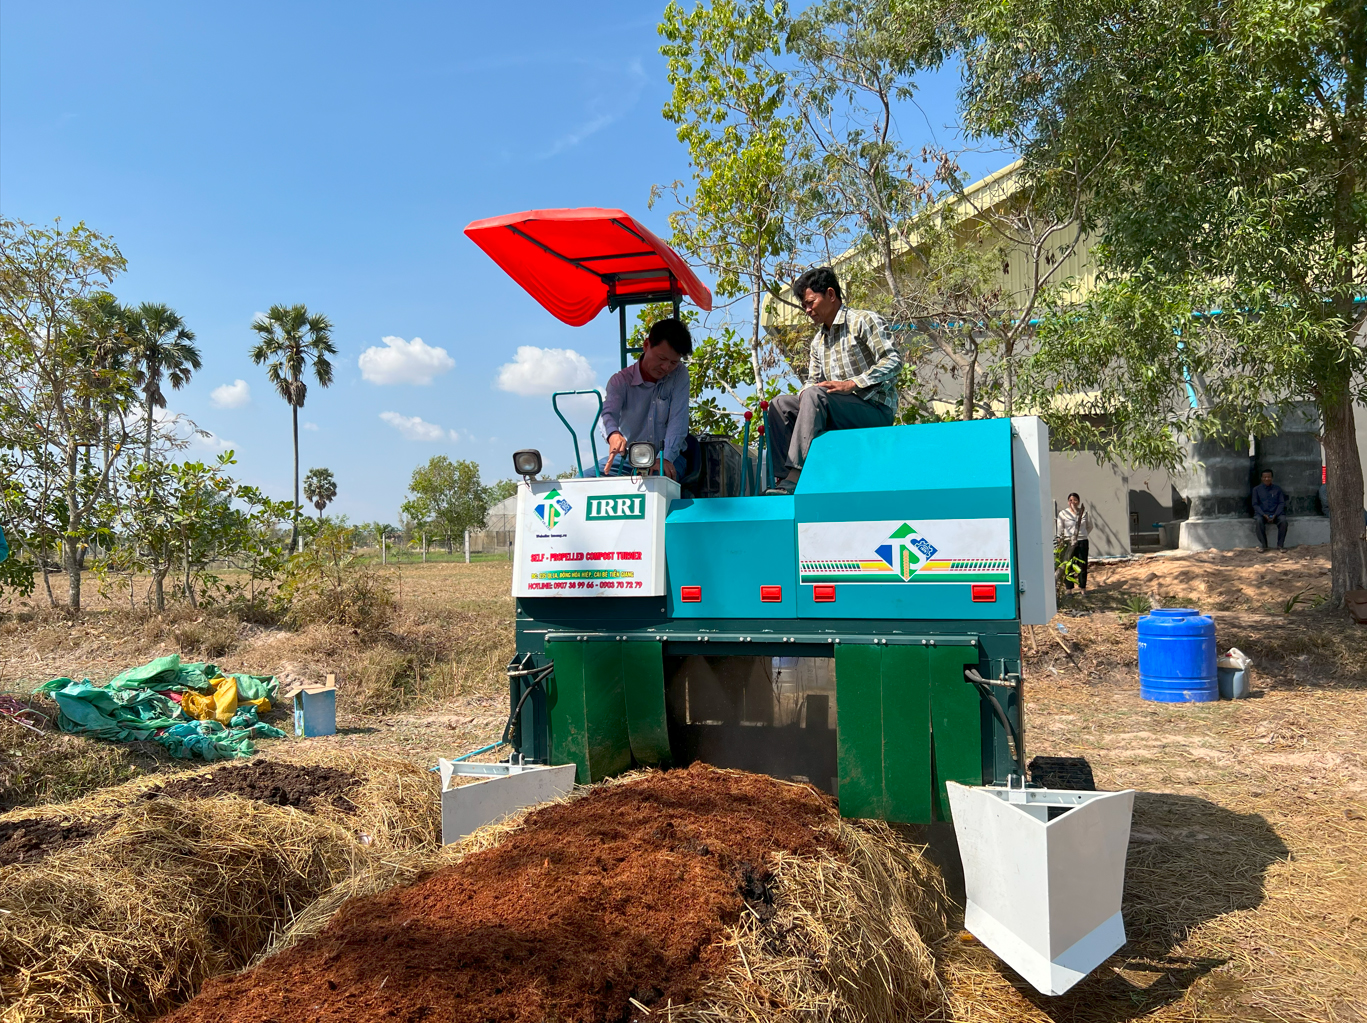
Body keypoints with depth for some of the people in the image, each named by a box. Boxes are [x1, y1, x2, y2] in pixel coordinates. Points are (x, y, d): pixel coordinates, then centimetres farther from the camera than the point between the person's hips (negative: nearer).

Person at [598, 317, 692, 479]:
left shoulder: (680, 375, -1)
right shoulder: (620, 380, -2)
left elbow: (678, 420, -11)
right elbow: (609, 412, -20)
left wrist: (665, 458, -28)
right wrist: (614, 434, -46)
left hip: (667, 459, 0)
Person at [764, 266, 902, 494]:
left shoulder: (864, 321, -3)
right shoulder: (819, 340, 20)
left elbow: (893, 361, -14)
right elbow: (814, 380, 17)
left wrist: (851, 384, -24)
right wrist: (804, 393, -9)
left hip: (875, 409, -7)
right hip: (837, 414, 8)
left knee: (815, 395, -31)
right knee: (781, 405, -4)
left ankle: (796, 475, -40)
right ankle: (782, 477, -17)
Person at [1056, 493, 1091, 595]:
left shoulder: (1084, 513, 4)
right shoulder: (1063, 514, -3)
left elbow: (1089, 527, 19)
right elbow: (1059, 530, -1)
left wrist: (1082, 535, 13)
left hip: (1082, 542, 2)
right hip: (1069, 543, -2)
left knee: (1082, 565, 4)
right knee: (1068, 566, -2)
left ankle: (1082, 588, 16)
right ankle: (1068, 589, 7)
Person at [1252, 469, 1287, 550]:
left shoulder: (1277, 489, 9)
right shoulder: (1256, 489, 6)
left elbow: (1281, 503, 4)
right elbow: (1255, 504, 2)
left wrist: (1275, 515, -13)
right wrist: (1264, 515, -15)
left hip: (1276, 513, 1)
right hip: (1261, 513, -1)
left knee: (1283, 520, -31)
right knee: (1258, 521, -35)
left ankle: (1280, 545, -18)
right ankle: (1263, 545, -21)